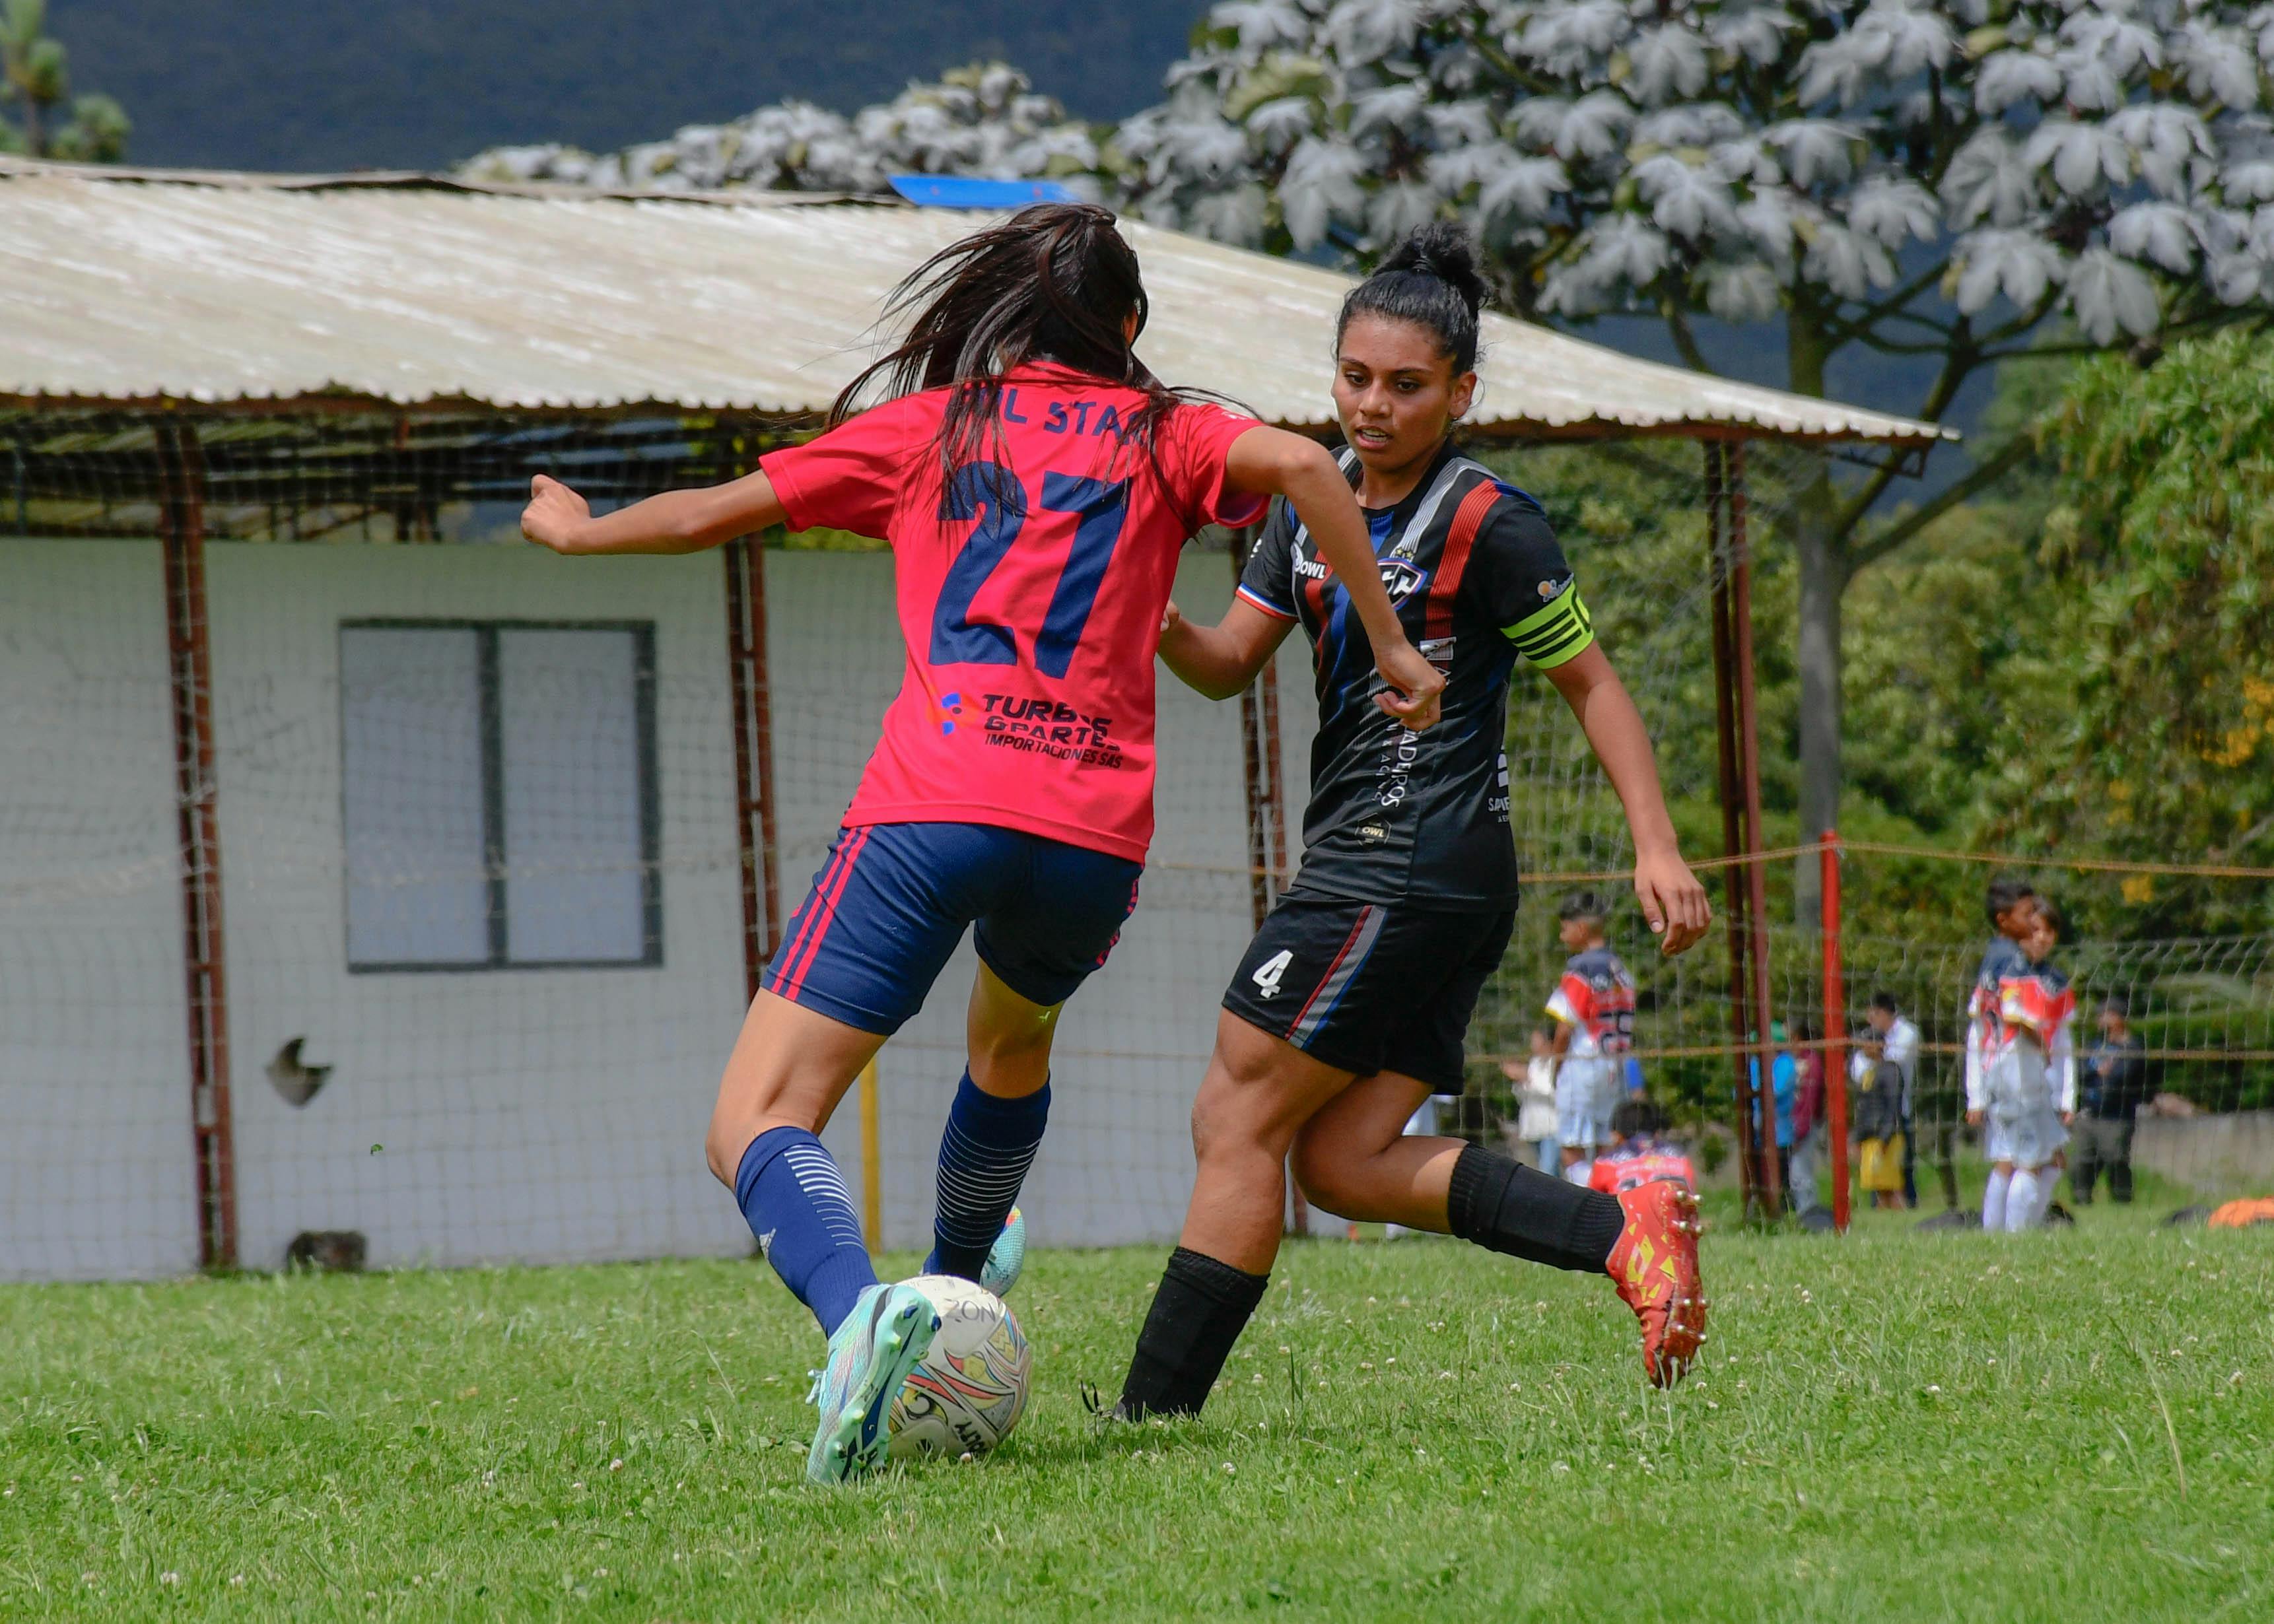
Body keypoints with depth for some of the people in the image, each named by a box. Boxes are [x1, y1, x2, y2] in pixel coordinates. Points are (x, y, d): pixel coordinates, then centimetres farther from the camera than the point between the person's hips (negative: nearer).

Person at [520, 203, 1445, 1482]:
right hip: (1098, 832, 3)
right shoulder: (1164, 437, 17)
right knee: (1013, 1042, 37)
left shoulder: (927, 427, 18)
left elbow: (716, 511, 23)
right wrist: (1391, 648, 4)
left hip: (934, 803, -3)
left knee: (759, 1122, -7)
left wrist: (577, 530, 41)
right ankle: (957, 1285, 55)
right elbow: (1302, 466, -2)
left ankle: (859, 1312, -36)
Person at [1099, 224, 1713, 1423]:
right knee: (1343, 1165, 2)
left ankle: (1152, 1413, -4)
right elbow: (1230, 661, 12)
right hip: (1367, 869, 9)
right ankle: (1624, 1232, -1)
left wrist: (1656, 844, -11)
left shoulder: (1487, 526, -10)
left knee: (1238, 1120, -6)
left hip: (1410, 867, -9)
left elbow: (1588, 682, -5)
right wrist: (1154, 623, -10)